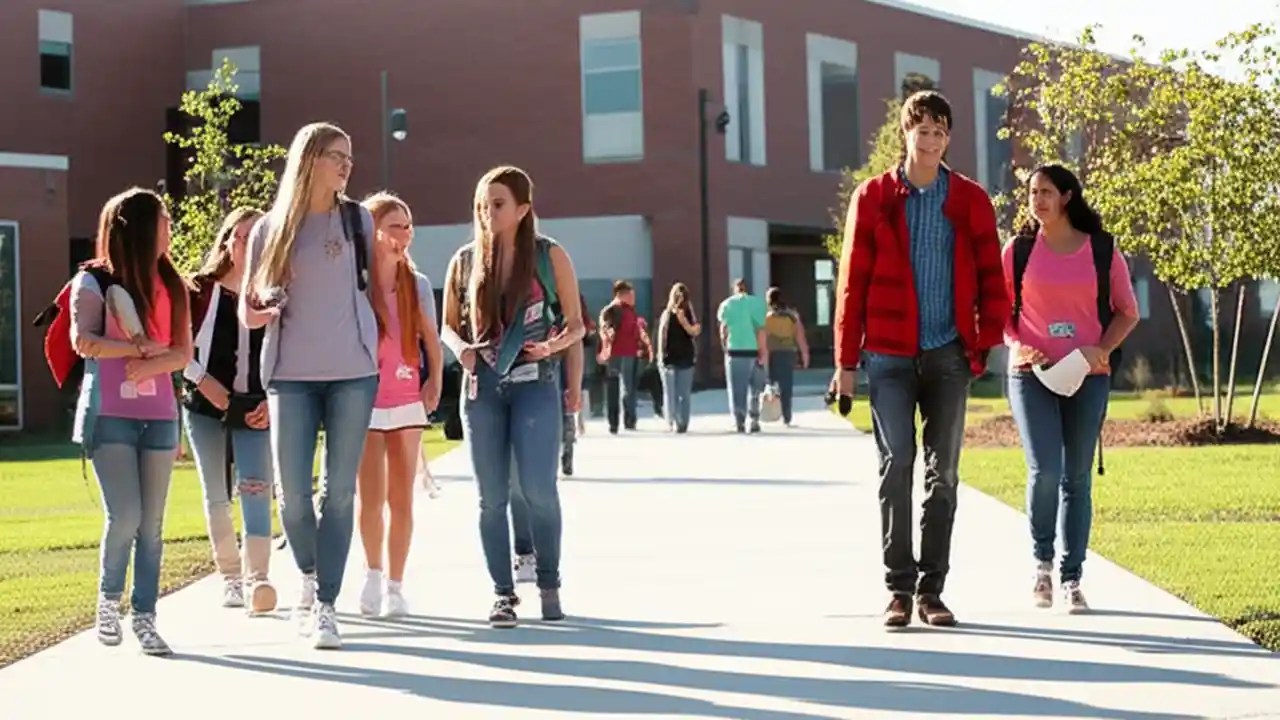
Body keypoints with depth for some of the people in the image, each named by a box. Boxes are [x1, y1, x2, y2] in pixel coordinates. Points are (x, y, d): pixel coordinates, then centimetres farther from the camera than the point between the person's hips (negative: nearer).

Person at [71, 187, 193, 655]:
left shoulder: (170, 285, 11)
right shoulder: (94, 281, -2)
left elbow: (183, 353, 4)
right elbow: (83, 341, -14)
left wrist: (150, 366, -14)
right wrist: (142, 346, -11)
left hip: (159, 415, 4)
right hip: (110, 415, -4)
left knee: (151, 524, 2)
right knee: (124, 517, -11)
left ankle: (145, 617, 7)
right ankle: (109, 600, 11)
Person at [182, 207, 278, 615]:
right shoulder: (201, 289, 2)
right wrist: (202, 380, -9)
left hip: (256, 409, -1)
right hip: (206, 405, 1)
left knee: (255, 490, -14)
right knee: (216, 495, 6)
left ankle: (258, 578, -20)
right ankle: (230, 577, 16)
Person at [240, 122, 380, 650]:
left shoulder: (358, 220, 8)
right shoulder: (271, 228, 6)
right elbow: (247, 311, 8)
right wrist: (264, 311, -13)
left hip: (353, 372, 0)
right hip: (291, 375, 0)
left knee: (339, 491, -3)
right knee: (293, 493, -3)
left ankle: (326, 605, 1)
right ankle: (309, 575, 25)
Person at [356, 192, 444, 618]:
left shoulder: (417, 284, 4)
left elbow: (431, 340, 11)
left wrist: (435, 381, -1)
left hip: (407, 402, 3)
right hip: (364, 402, -3)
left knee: (401, 500, 4)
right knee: (370, 498, -7)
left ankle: (396, 584, 12)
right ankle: (373, 572, 12)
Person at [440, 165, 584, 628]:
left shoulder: (549, 256, 1)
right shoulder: (465, 261, 7)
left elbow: (575, 325, 6)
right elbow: (448, 325, 15)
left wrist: (553, 346, -14)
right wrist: (460, 347, -7)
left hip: (535, 385, -2)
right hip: (482, 387, 2)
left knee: (539, 490, -8)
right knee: (492, 497, 3)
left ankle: (549, 586, 9)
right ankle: (503, 593, 11)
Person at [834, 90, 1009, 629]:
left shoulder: (970, 200, 6)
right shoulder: (873, 198, 2)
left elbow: (991, 277, 7)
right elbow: (853, 282, 2)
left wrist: (985, 343, -5)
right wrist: (846, 361, 0)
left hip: (948, 355, 2)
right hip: (890, 355, -2)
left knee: (943, 473, 4)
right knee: (897, 465, -7)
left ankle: (932, 589, 11)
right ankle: (899, 588, 0)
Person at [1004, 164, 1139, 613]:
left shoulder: (1102, 250, 4)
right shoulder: (1019, 250, 4)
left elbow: (1127, 312, 9)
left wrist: (1103, 349, -8)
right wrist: (1014, 344, -9)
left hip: (1087, 377, 1)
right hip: (1032, 375, -1)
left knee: (1077, 478, 4)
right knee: (1044, 470, -15)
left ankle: (1072, 581, 11)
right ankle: (1042, 559, 9)